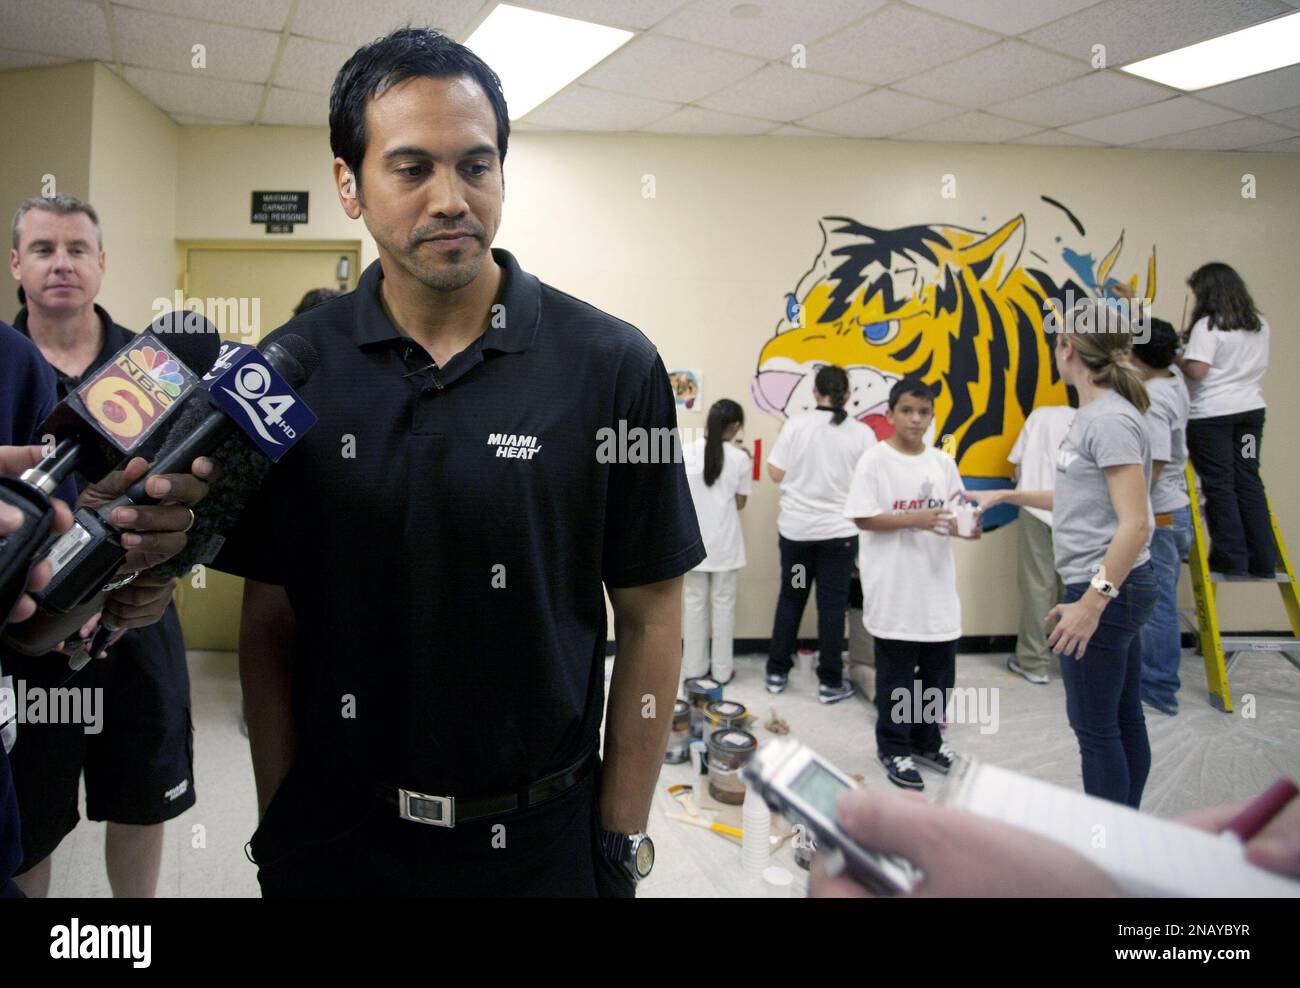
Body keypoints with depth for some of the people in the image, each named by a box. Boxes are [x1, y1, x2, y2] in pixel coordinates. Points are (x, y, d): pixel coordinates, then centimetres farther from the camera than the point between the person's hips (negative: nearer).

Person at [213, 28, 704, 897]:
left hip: (542, 835, -1)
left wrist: (621, 842, -6)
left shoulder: (614, 366, -11)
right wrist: (279, 825, 0)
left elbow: (649, 621, -7)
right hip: (335, 832, 2)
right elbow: (270, 621, 1)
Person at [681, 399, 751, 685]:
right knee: (723, 603, 9)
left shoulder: (688, 452, -4)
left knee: (695, 601, 11)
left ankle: (694, 666, 18)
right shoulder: (739, 458, -9)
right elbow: (740, 503, 0)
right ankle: (722, 669, 16)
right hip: (724, 541, -2)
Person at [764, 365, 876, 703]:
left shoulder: (795, 424, -6)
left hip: (795, 527, 1)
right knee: (832, 605, 6)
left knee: (790, 599, 14)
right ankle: (830, 682, 12)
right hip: (838, 530, -1)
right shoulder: (861, 432, -7)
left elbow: (776, 474, -4)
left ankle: (777, 672, 22)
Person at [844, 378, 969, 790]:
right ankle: (893, 748, 21)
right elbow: (862, 518, -11)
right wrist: (914, 520, -21)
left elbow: (953, 517, 11)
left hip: (936, 583, 5)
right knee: (895, 673, 6)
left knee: (939, 667, 14)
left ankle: (926, 740, 32)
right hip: (893, 588, -5)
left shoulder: (942, 462, 7)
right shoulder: (875, 460, -7)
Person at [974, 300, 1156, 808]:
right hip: (1115, 589, 10)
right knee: (1124, 719, 17)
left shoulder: (1111, 420, -18)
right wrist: (1006, 495, 25)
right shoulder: (1093, 413, 11)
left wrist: (1091, 603, -24)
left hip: (1105, 592, -10)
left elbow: (1135, 523, -24)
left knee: (1095, 727, 1)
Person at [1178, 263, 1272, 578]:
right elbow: (1256, 365, 20)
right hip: (1250, 408, 7)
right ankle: (1263, 560, 14)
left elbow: (1196, 370, -21)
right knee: (1249, 482, 11)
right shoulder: (1260, 325, 11)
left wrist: (1176, 357, -3)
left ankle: (1231, 558, 6)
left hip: (1211, 413, -7)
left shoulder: (1208, 326, -13)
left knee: (1219, 485, 2)